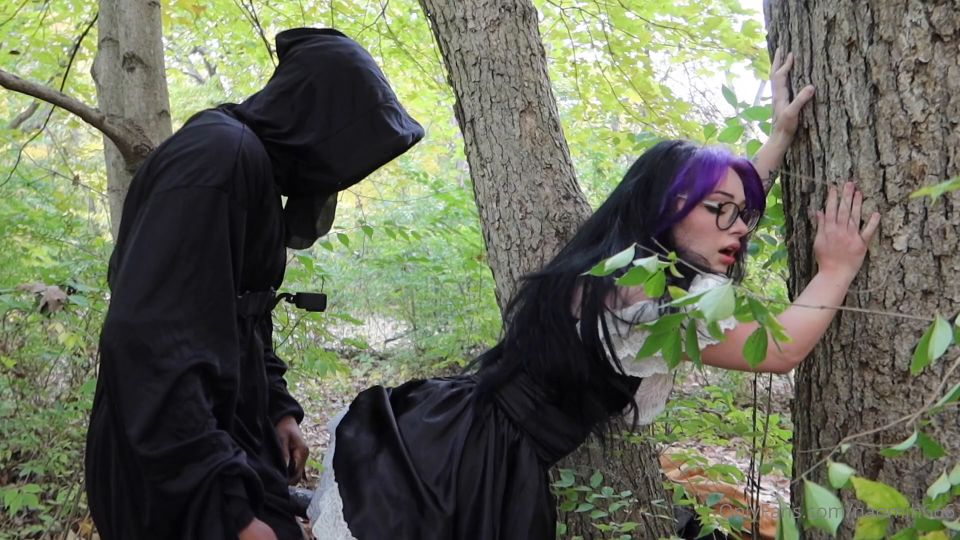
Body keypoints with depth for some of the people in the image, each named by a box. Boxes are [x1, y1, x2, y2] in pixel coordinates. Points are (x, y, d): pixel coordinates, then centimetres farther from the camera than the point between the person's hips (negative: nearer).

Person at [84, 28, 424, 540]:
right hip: (173, 462, -9)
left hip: (228, 432, 9)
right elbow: (148, 336, -28)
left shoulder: (257, 166, 11)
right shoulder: (217, 157, -20)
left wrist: (278, 409, 13)